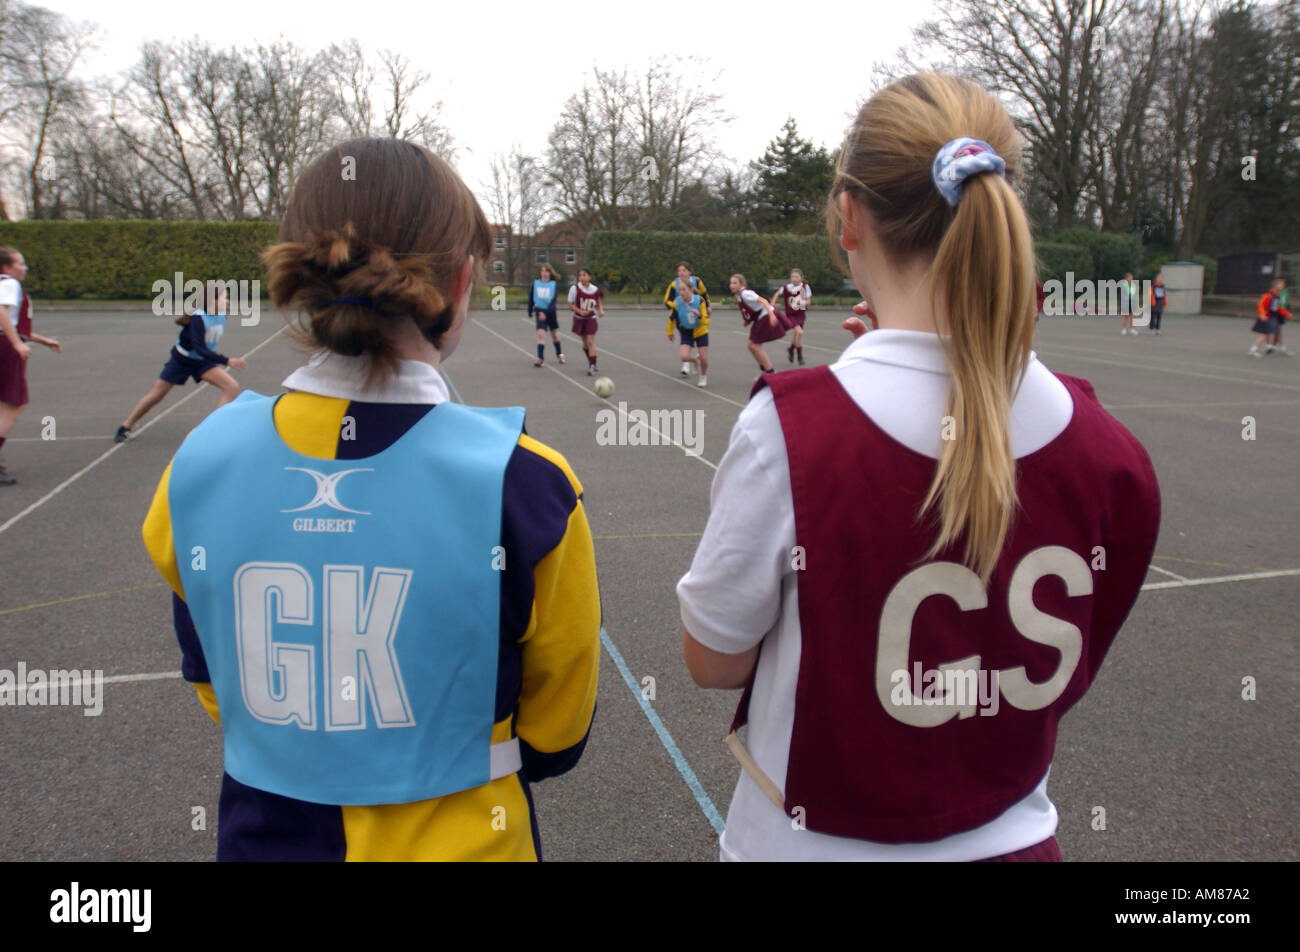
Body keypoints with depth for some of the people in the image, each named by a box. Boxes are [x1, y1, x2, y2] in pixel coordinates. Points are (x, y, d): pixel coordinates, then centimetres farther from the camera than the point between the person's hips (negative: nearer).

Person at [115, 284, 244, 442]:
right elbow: (200, 349, -39)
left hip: (203, 361, 5)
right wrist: (227, 361, -45)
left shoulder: (221, 316, -9)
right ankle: (125, 427, 26)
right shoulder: (198, 318, -29)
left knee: (232, 387, -17)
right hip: (181, 359, -5)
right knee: (155, 395, 5)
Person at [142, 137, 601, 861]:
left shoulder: (199, 465, -15)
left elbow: (212, 683, 2)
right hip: (461, 840, -2)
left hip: (262, 832, 3)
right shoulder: (523, 482, -25)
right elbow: (555, 734, -9)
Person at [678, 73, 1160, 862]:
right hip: (1012, 836, 3)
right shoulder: (1106, 450, -14)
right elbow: (1067, 674, 1)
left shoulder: (789, 429, -27)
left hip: (817, 842, -3)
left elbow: (714, 663, -13)